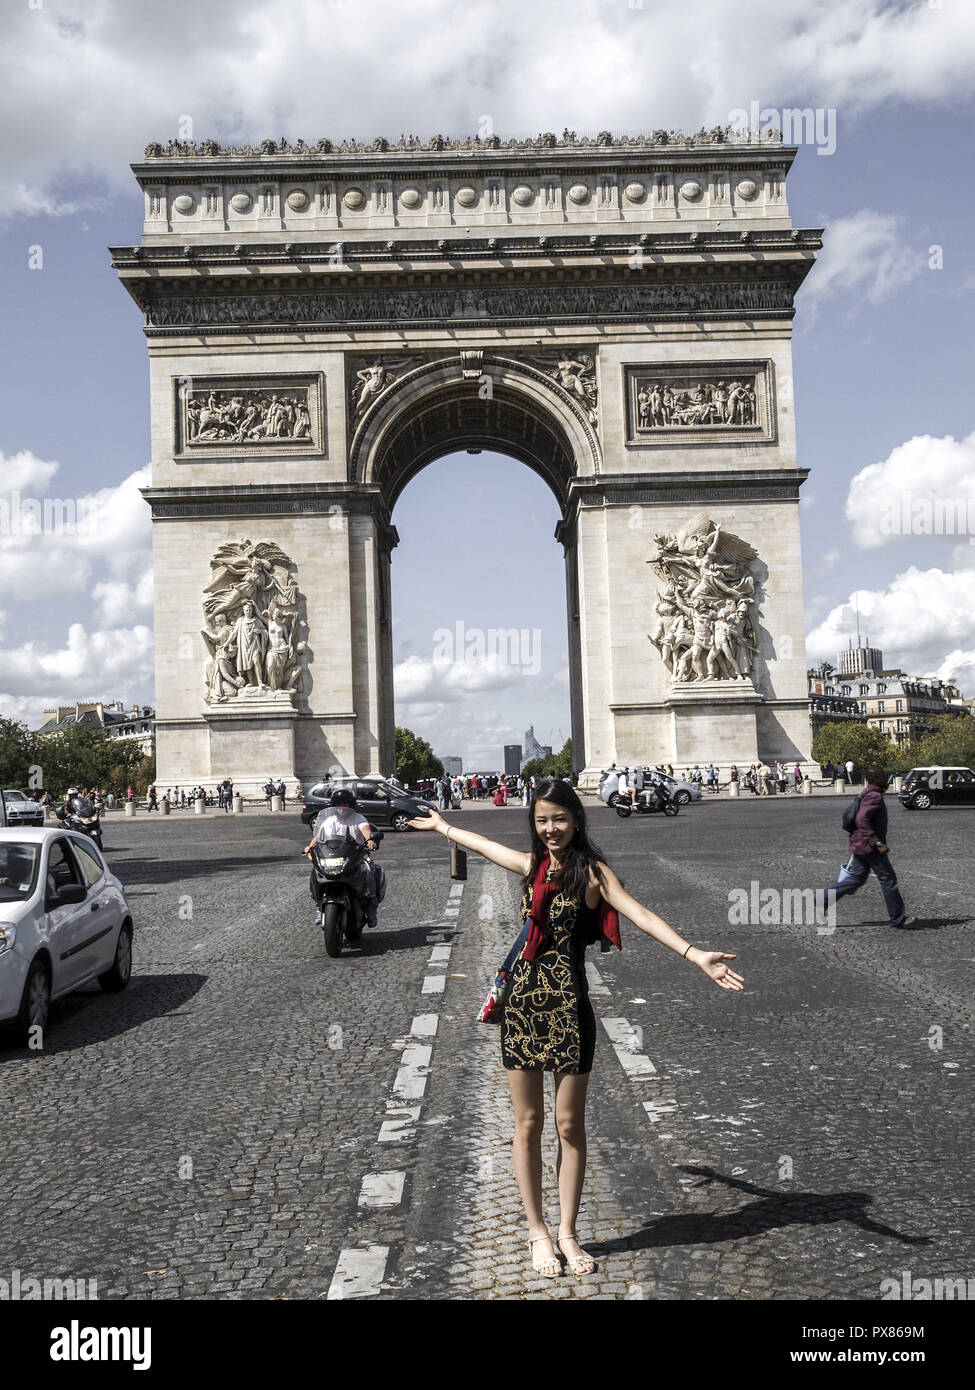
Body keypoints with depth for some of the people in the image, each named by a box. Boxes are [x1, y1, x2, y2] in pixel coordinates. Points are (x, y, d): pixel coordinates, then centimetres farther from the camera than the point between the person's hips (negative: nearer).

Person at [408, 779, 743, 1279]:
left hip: (568, 1005, -4)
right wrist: (441, 825, 42)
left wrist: (694, 953, -34)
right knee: (528, 1124, 9)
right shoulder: (531, 865, 8)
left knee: (569, 1125, 7)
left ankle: (567, 1232, 23)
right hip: (523, 1000, 4)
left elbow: (640, 914, -20)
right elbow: (483, 843, 26)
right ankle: (537, 1232, 23)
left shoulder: (591, 871, -6)